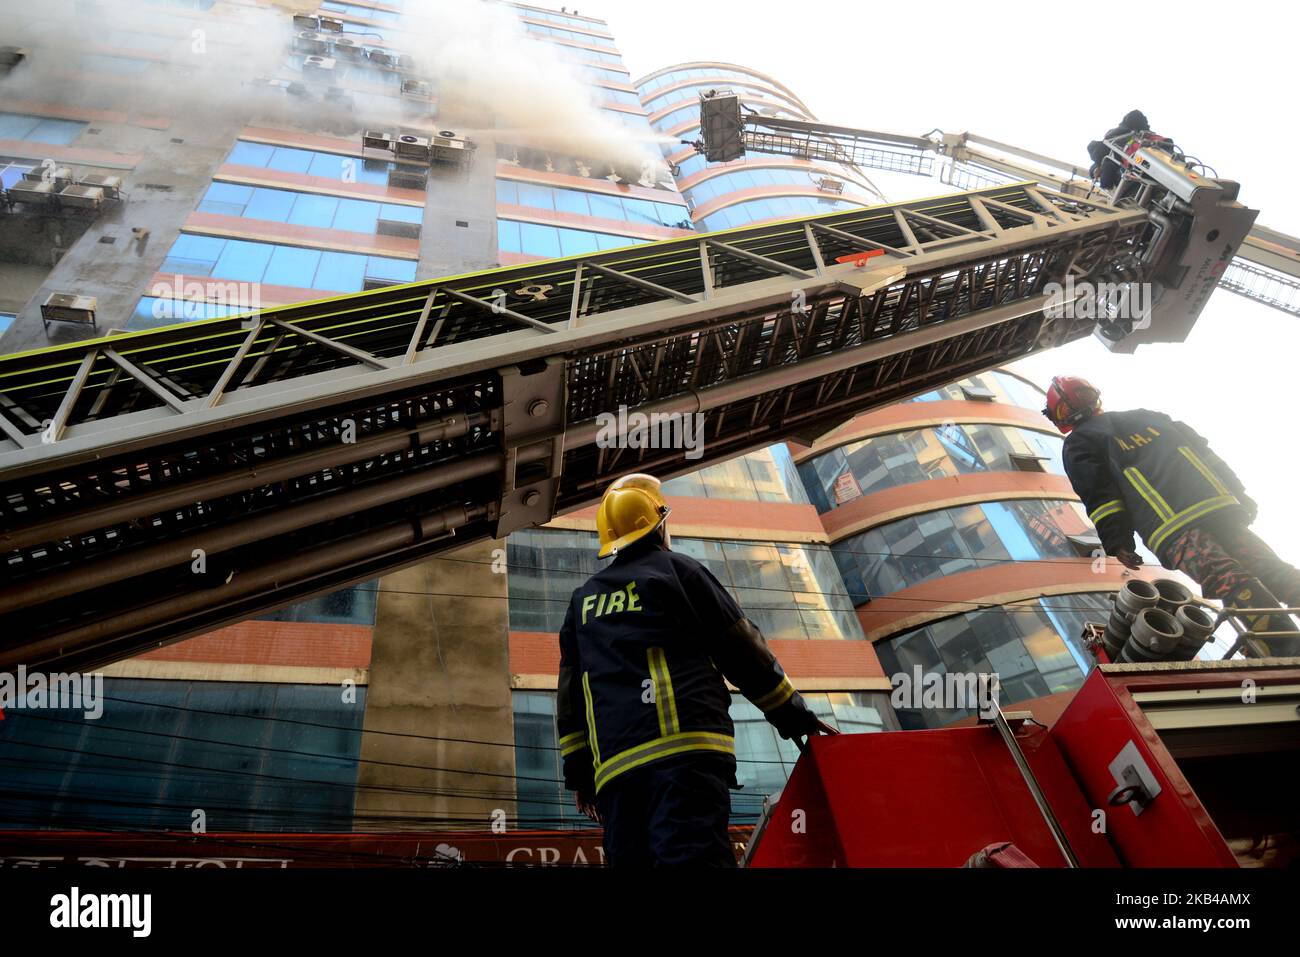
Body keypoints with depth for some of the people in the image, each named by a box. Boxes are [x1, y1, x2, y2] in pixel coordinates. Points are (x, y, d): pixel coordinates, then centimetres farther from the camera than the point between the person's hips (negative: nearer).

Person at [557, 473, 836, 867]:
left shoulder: (582, 600, 24)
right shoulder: (677, 569, 9)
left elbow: (570, 692, 22)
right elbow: (743, 650, 9)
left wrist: (578, 771, 25)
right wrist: (793, 715, 18)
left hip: (614, 766, 6)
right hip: (684, 748, -5)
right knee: (692, 854, -18)